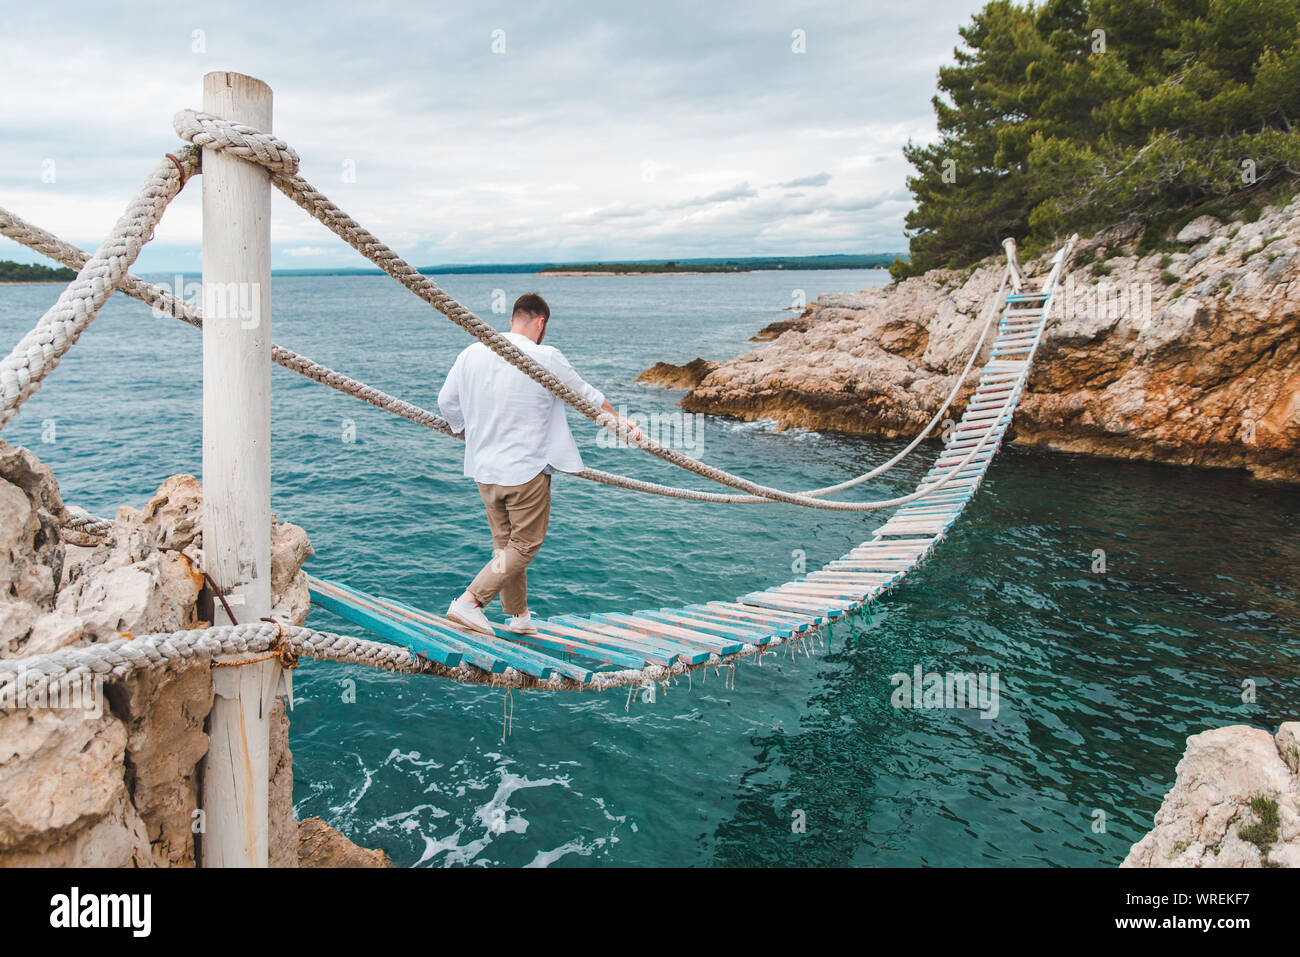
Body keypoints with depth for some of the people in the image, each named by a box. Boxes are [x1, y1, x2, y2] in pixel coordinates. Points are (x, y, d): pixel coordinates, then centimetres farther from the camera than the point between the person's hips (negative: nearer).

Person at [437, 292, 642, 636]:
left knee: (505, 543, 18)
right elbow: (586, 395, 2)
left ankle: (518, 615, 28)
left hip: (484, 468, 6)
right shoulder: (547, 358, -11)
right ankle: (470, 601, -3)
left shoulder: (471, 354, 2)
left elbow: (446, 401, 11)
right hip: (526, 470, -6)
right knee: (524, 545, 7)